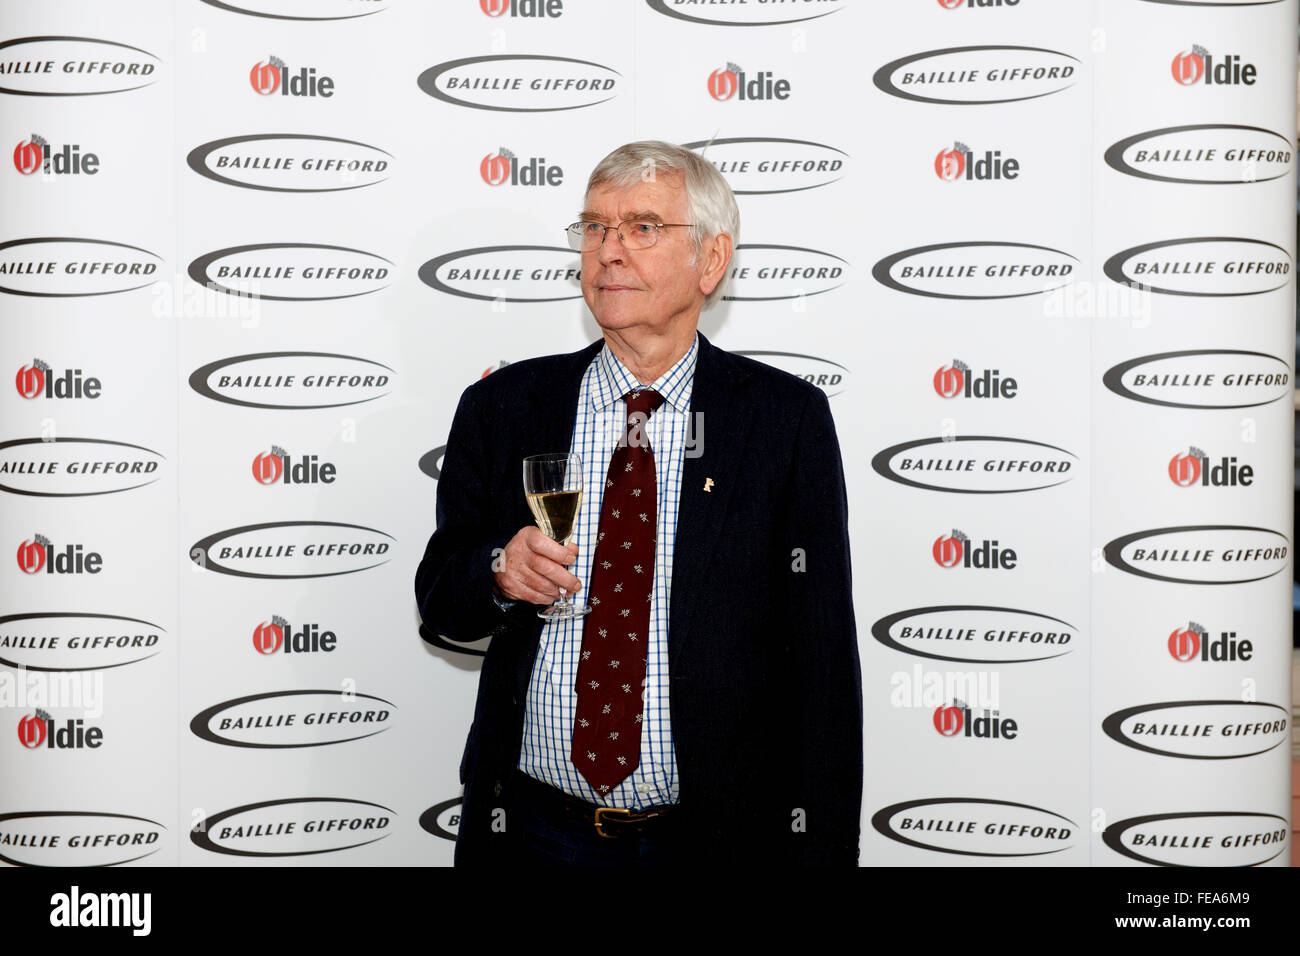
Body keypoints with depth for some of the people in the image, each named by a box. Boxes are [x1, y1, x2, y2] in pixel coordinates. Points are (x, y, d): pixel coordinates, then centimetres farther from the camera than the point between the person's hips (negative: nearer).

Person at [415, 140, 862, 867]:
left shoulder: (789, 419, -6)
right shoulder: (500, 408, 1)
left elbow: (821, 655, -6)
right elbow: (439, 602, 6)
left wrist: (821, 849, -10)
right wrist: (499, 574, -17)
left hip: (714, 835, -2)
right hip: (535, 831, 2)